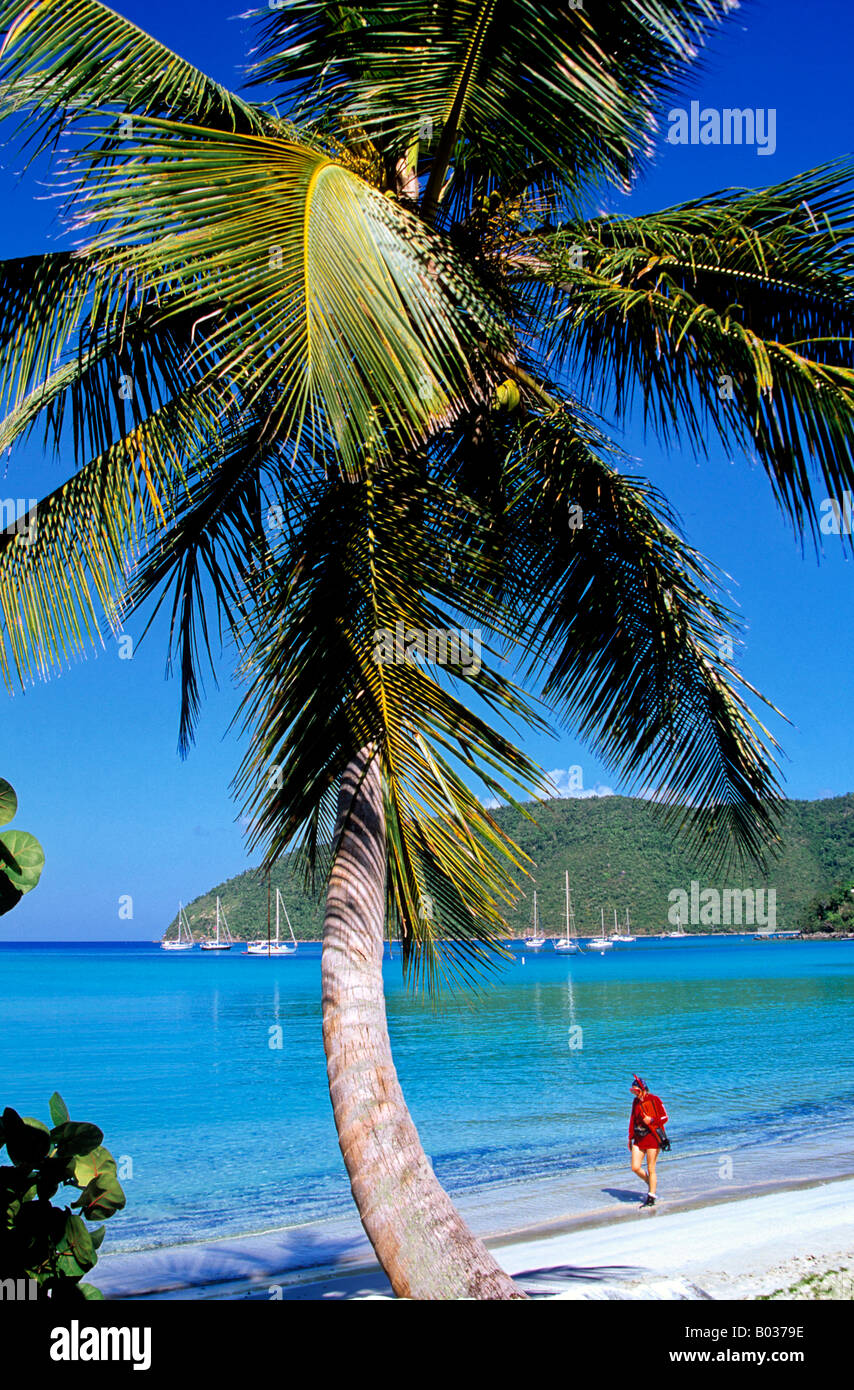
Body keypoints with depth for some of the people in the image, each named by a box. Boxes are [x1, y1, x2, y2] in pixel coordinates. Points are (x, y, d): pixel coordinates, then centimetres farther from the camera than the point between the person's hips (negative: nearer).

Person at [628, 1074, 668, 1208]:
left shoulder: (654, 1100, -8)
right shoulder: (636, 1101, 9)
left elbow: (664, 1117, -5)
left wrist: (651, 1120, -21)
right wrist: (630, 1138, 18)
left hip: (652, 1138, -5)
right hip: (639, 1139, 5)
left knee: (651, 1169, 1)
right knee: (635, 1168, -2)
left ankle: (651, 1198, 14)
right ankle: (651, 1185, 25)